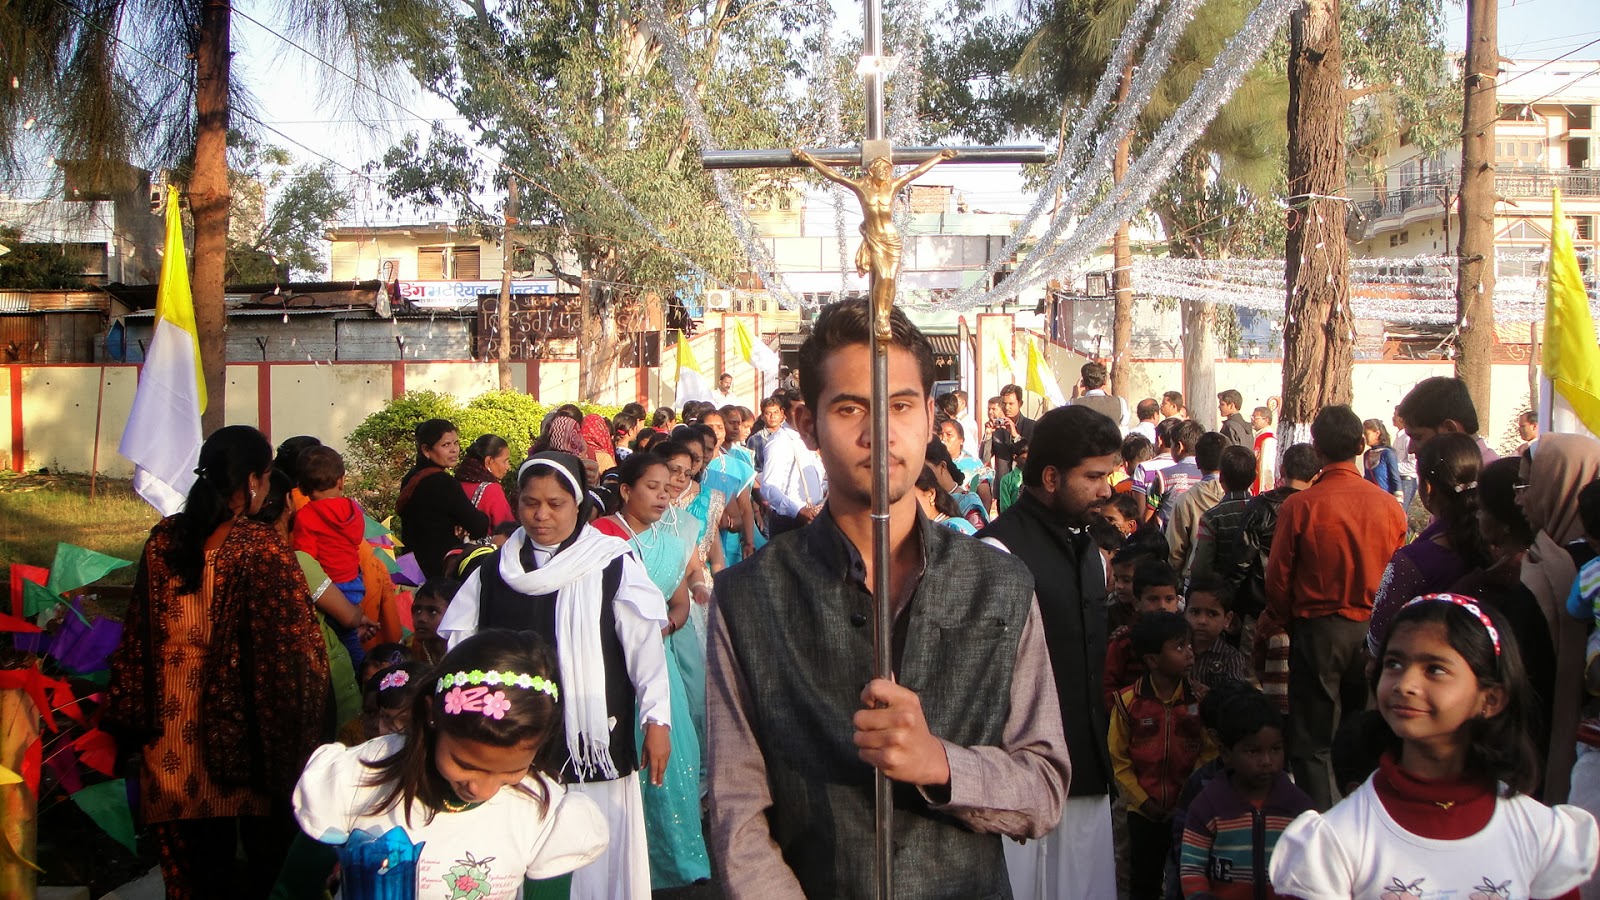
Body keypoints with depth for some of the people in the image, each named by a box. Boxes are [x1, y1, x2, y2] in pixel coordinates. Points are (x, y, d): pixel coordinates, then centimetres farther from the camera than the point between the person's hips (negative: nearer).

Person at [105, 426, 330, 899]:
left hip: (171, 733, 5)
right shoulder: (263, 548, -17)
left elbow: (138, 635, 8)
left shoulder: (163, 538, 0)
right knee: (263, 853, 12)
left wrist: (134, 724, 17)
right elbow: (296, 646, -17)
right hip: (238, 731, -5)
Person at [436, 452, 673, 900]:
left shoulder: (612, 567, -5)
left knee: (598, 863, 1)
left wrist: (657, 720, -6)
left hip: (593, 742, -3)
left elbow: (646, 646, -5)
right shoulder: (492, 572, 6)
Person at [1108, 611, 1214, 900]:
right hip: (1144, 811, -1)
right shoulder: (1127, 702, -8)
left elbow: (1209, 753, -4)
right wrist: (1142, 800, -7)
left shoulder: (1201, 699, -4)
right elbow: (1118, 759, -4)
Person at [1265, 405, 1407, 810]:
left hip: (1318, 630, -3)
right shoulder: (1389, 506, -6)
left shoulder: (1299, 506, -14)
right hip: (1375, 631, 3)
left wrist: (1291, 626, 10)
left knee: (1313, 745, 7)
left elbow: (1278, 579, -8)